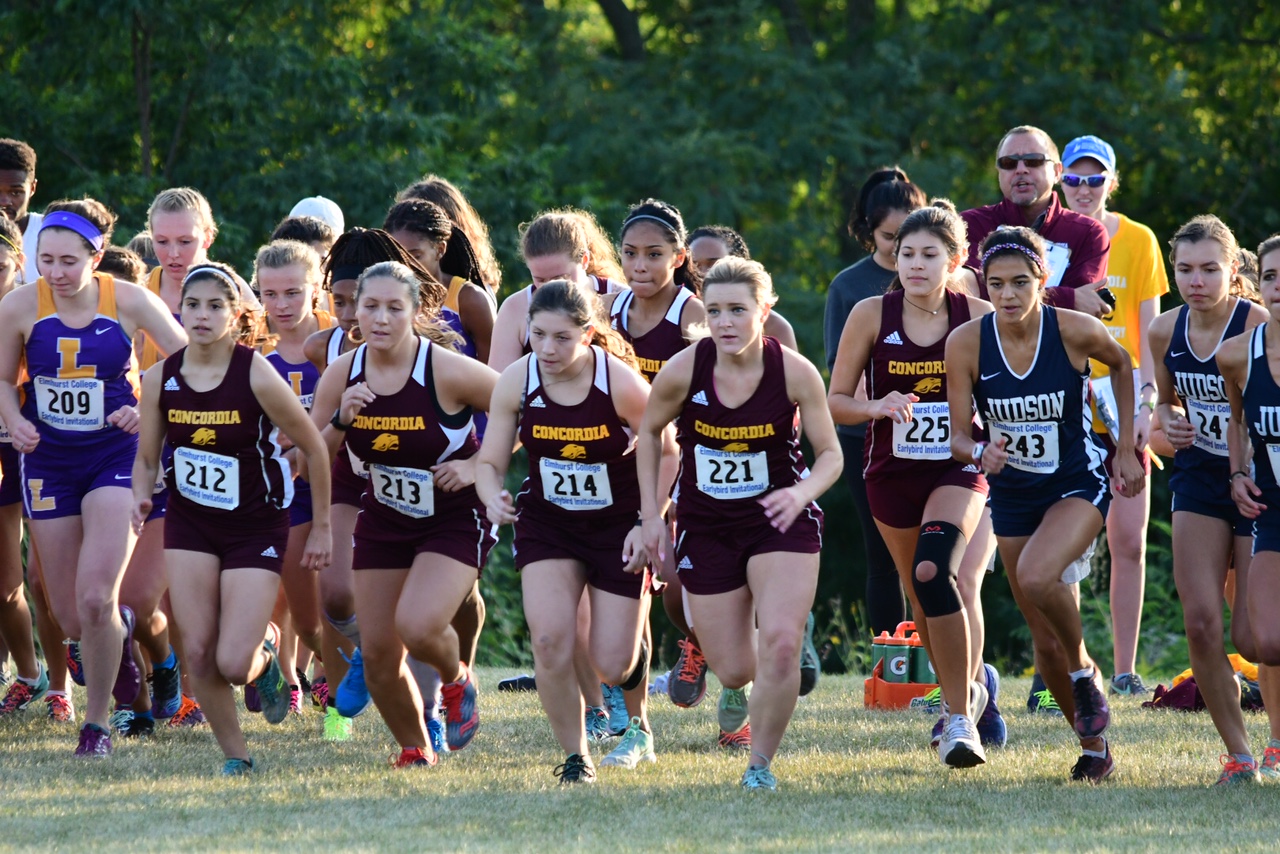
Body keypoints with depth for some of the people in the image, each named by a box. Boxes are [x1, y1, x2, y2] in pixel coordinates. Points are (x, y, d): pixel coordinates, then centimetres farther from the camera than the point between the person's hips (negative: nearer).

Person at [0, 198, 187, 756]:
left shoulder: (129, 303, -11)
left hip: (115, 459, -2)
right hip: (48, 464, 2)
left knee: (95, 599, -16)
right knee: (69, 616, 5)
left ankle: (98, 723, 1)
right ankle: (120, 635, 42)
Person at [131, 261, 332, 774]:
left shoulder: (257, 376, -18)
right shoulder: (160, 380, -6)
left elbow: (314, 448, -7)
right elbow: (147, 457, 8)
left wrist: (321, 528, -2)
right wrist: (141, 499, -14)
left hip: (257, 528, -4)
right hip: (189, 525, 4)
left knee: (234, 665, -12)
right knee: (198, 654, -6)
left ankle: (266, 652, 26)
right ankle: (235, 758, 13)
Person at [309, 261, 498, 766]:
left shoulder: (447, 372, -21)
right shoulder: (342, 375, -8)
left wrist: (478, 465, -16)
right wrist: (341, 421, -19)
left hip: (456, 520, -5)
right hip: (383, 520, 5)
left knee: (417, 626, -25)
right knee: (377, 651, 2)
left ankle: (457, 682, 10)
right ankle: (415, 752, 26)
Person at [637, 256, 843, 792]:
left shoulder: (794, 372, -16)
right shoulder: (682, 371, -14)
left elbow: (831, 455, -6)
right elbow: (649, 432, 5)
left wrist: (803, 492, -27)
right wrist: (652, 514, 2)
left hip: (779, 519, -1)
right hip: (707, 527, 1)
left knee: (780, 645, -21)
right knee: (733, 671, 2)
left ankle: (761, 763, 0)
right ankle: (739, 693, 42)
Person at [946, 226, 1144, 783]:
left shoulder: (1075, 331, -19)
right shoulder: (966, 344, -14)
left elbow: (1122, 365, 3)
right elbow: (957, 434, -9)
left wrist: (1127, 450, 3)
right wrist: (979, 452, -33)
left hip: (1079, 485, -3)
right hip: (1012, 494, 3)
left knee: (1036, 576, -32)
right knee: (1045, 641, 7)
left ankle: (1084, 672, -4)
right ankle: (1094, 748, 26)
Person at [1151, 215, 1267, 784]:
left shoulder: (1260, 328, -18)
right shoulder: (1165, 333, -1)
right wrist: (1170, 423, -5)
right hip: (1199, 483, 5)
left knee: (1250, 631, -5)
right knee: (1200, 623, -6)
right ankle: (1237, 753, 6)